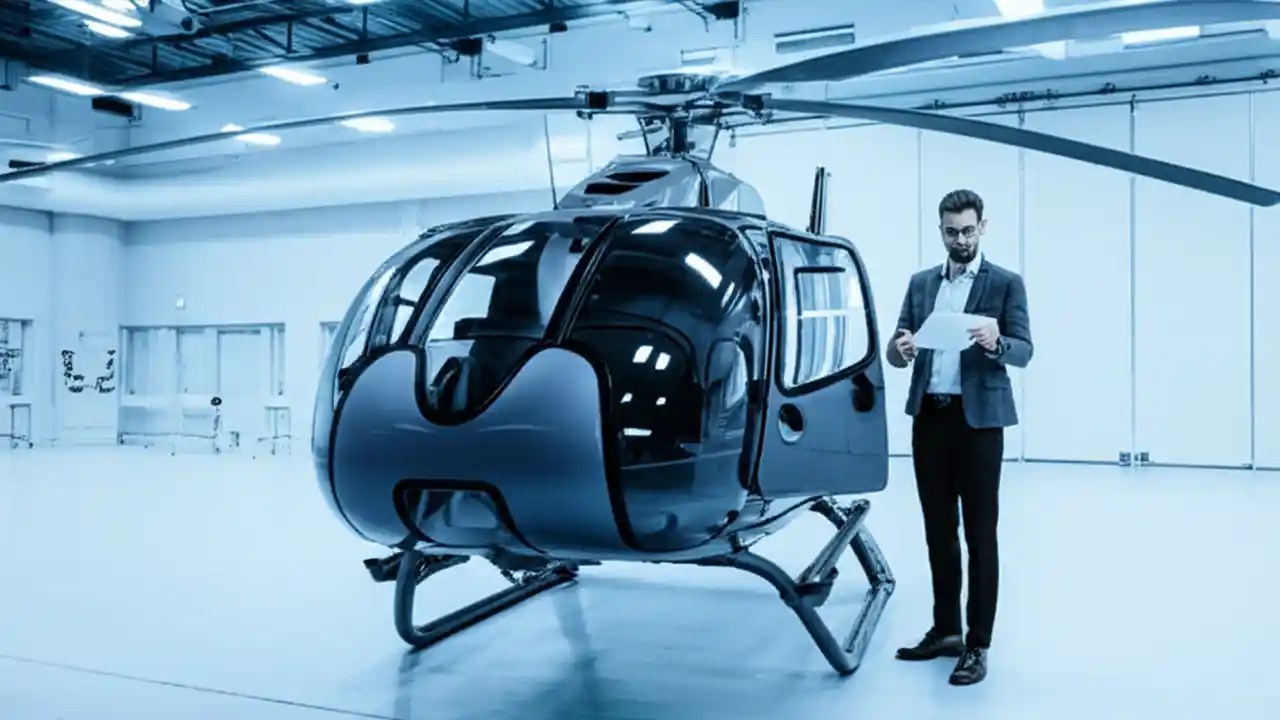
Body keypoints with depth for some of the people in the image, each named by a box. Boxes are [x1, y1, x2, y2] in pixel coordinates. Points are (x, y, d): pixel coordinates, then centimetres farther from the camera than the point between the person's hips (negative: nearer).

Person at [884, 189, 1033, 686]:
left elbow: (1024, 351, -7)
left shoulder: (1006, 283, 1)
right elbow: (899, 351, 9)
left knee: (980, 535, 0)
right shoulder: (920, 283, 13)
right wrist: (900, 350, -15)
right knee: (938, 530, 11)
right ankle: (945, 630, 22)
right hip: (928, 417, 5)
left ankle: (978, 645, 6)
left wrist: (995, 342, -28)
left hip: (978, 419, -4)